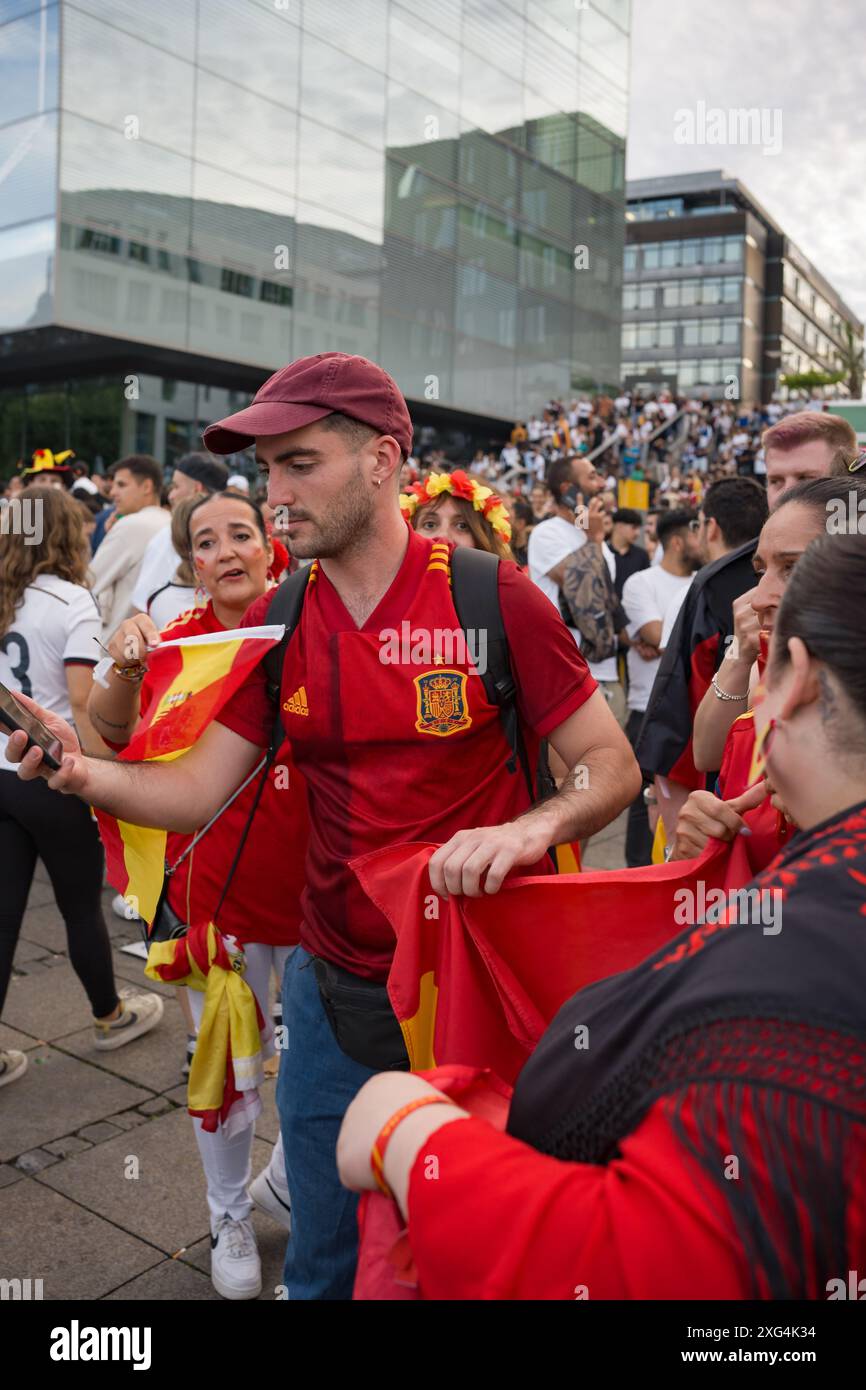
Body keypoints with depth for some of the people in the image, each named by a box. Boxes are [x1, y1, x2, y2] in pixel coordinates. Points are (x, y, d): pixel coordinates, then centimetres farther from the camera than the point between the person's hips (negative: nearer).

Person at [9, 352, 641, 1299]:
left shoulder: (491, 598, -14)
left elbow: (611, 766, -11)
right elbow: (199, 789, -3)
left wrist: (531, 827, -31)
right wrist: (85, 773, -21)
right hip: (334, 992, 4)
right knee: (323, 1258, 22)